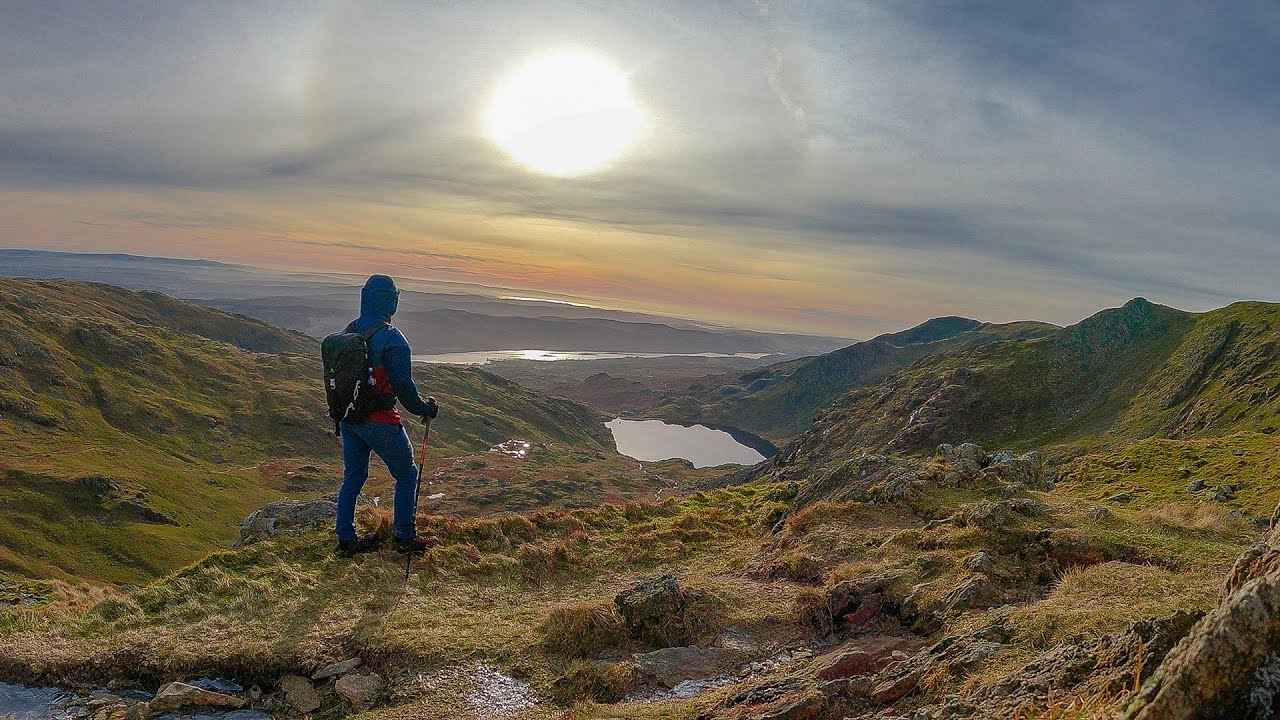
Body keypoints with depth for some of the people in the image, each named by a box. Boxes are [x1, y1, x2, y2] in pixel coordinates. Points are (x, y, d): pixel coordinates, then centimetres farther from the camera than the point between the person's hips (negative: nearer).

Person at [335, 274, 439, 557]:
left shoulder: (348, 332, 4)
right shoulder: (392, 339, -19)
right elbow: (403, 386, -19)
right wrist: (425, 409, -4)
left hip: (348, 418, 7)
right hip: (380, 422, -7)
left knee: (352, 477, 17)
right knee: (407, 474, 9)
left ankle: (346, 539, 24)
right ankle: (405, 538, 14)